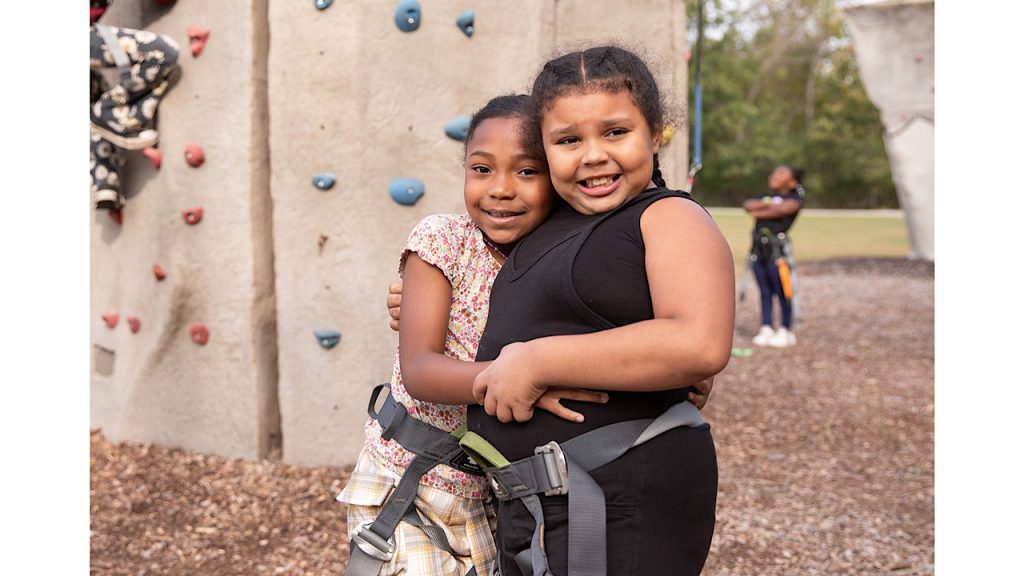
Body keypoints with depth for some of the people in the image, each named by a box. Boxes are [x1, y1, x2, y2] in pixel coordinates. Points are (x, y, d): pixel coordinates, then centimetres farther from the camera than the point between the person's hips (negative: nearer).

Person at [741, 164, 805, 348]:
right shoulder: (766, 196, 22)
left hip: (778, 248, -6)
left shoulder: (794, 199, 4)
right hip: (759, 248, 6)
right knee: (765, 291, 7)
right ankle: (766, 329, 12)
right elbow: (748, 204, 6)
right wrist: (767, 204, -9)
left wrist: (759, 212, -2)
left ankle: (785, 331, 3)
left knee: (783, 292, -4)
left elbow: (782, 209, -15)